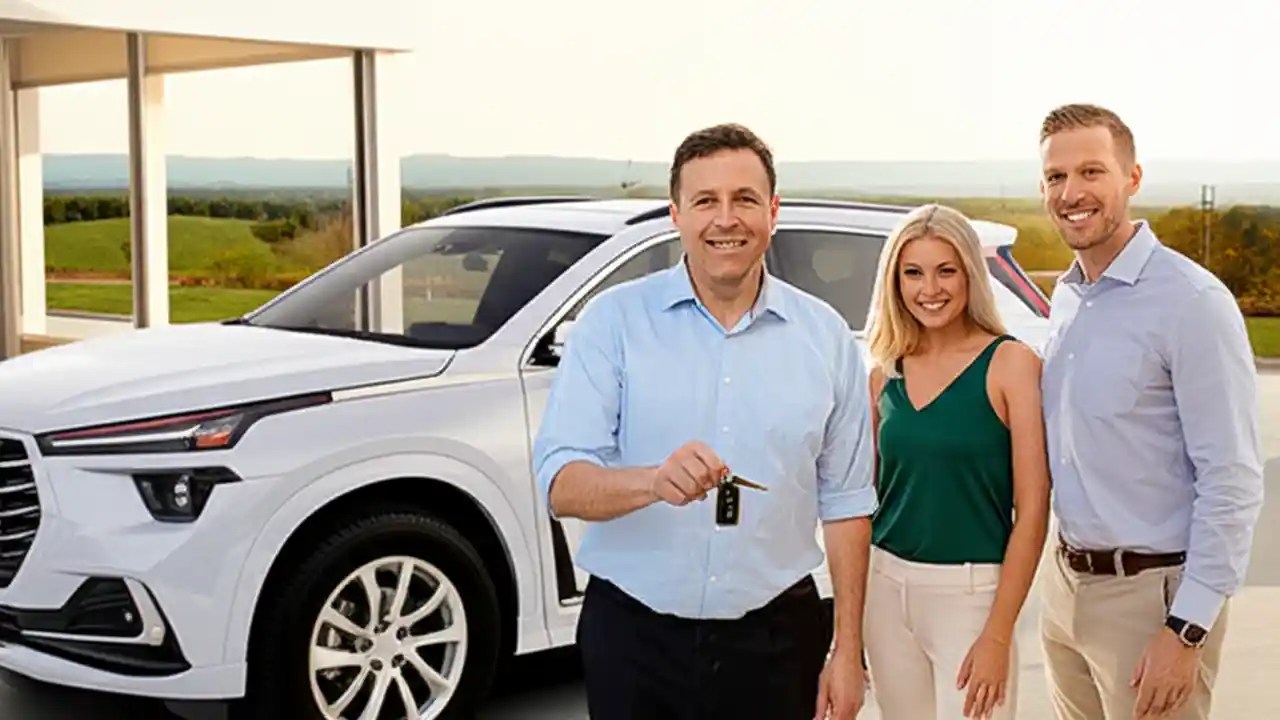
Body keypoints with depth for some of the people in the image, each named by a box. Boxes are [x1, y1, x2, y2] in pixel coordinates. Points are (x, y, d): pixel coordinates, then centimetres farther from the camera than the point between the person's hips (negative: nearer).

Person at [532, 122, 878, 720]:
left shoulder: (825, 335, 3)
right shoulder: (613, 320, -4)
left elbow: (844, 504, 6)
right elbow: (560, 485, -11)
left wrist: (847, 649, 2)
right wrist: (653, 482, -31)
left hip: (775, 639, 2)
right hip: (633, 636, -1)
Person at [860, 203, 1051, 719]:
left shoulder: (1010, 362, -8)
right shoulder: (884, 373, 5)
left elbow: (1032, 510, -10)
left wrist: (998, 635, -15)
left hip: (969, 592, -4)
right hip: (886, 588, 4)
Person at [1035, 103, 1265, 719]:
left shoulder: (1191, 302, -15)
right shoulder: (1065, 298, 8)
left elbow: (1233, 482, -18)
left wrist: (1186, 631, -19)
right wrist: (1068, 572, 12)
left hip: (1149, 593, -7)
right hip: (1066, 582, 7)